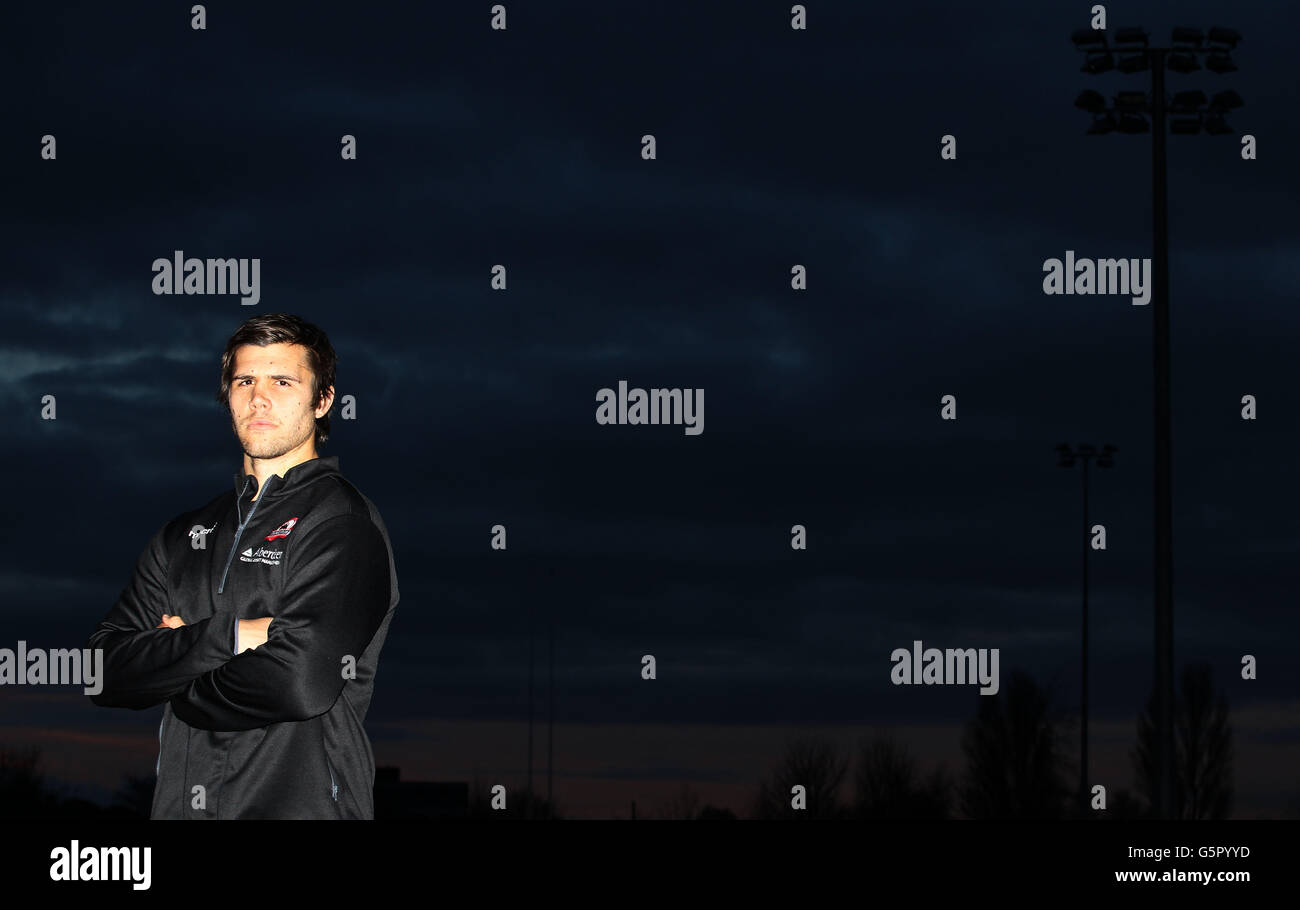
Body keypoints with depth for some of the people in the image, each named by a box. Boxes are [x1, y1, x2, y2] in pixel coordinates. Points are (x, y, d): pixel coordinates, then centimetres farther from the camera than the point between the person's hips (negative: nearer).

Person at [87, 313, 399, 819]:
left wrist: (180, 692, -4)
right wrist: (226, 637, -14)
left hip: (299, 804, -5)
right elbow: (105, 670, 1)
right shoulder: (184, 535, 12)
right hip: (177, 804, 5)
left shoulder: (343, 525, -7)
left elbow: (301, 682, -20)